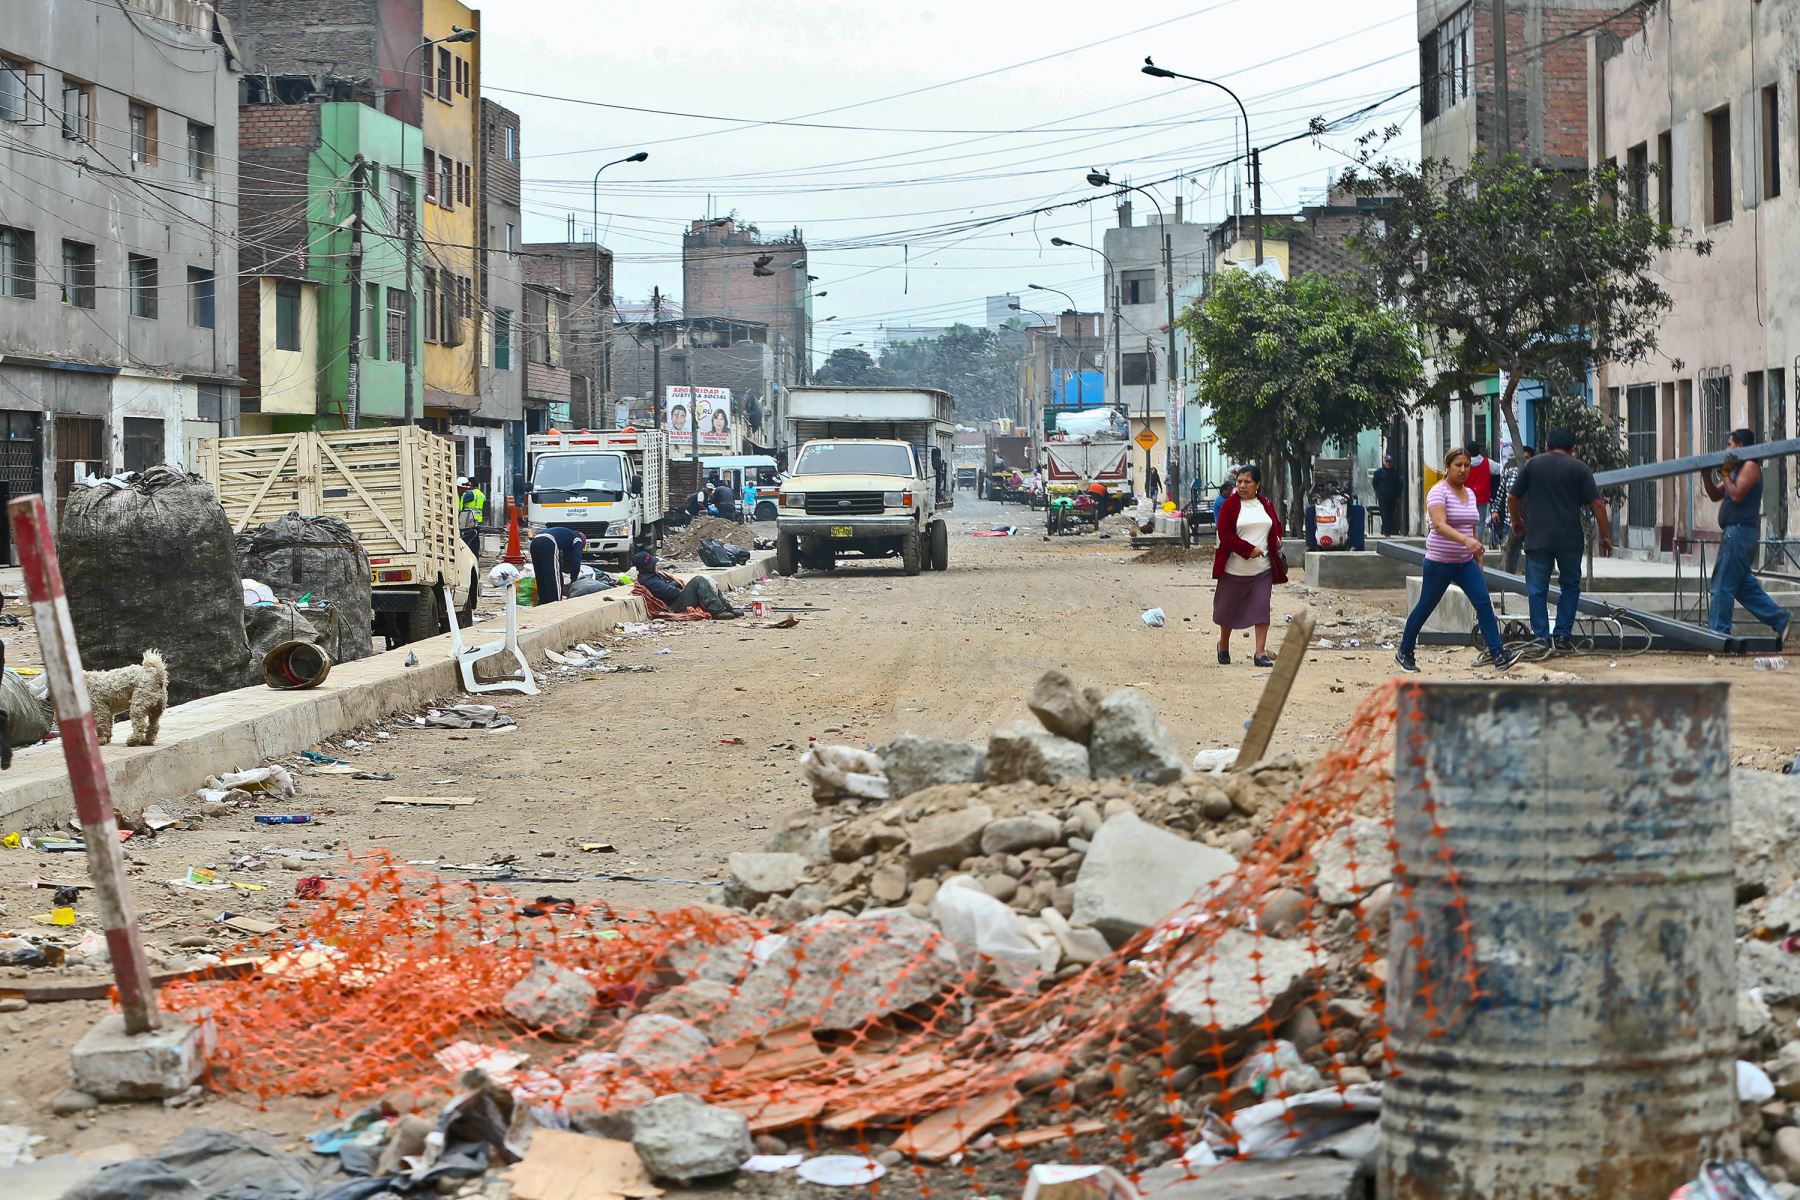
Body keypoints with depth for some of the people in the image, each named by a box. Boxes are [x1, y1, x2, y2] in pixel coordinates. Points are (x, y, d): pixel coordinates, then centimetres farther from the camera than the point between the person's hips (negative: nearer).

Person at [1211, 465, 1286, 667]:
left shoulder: (1265, 504, 9)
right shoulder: (1229, 505, -5)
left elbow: (1276, 526, 25)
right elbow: (1225, 534, -11)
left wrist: (1277, 540, 4)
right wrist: (1249, 550, -17)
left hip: (1263, 568, 2)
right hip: (1234, 569, -2)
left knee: (1261, 608, -6)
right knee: (1229, 608, 10)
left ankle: (1261, 653, -6)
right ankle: (1223, 645, 32)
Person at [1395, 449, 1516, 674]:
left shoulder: (1470, 493, 10)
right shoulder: (1439, 492, -13)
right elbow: (1440, 525, -28)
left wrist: (1478, 558, 18)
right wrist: (1465, 540, -42)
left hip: (1466, 563, 6)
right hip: (1439, 562, -6)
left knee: (1484, 603, -9)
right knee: (1425, 608, 6)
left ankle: (1498, 654, -13)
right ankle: (1404, 653, 23)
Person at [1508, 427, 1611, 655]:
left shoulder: (1533, 465, 6)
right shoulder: (1579, 468, 2)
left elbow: (1513, 498, 10)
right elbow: (1597, 504, -3)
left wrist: (1516, 521, 27)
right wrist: (1605, 536, 4)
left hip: (1537, 539, 0)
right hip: (1569, 540, 0)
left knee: (1537, 589, 4)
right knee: (1570, 586, 15)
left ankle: (1541, 638, -5)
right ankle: (1562, 636, 10)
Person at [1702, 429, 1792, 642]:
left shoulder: (1750, 467, -8)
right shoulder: (1737, 468, 21)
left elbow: (1737, 495, -20)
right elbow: (1716, 495, 23)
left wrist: (1725, 473, -10)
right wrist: (1706, 475, 10)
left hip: (1740, 531, -10)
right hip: (1734, 531, 10)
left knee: (1723, 584, -8)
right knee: (1744, 585, 12)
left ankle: (1718, 631, -7)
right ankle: (1780, 620, 13)